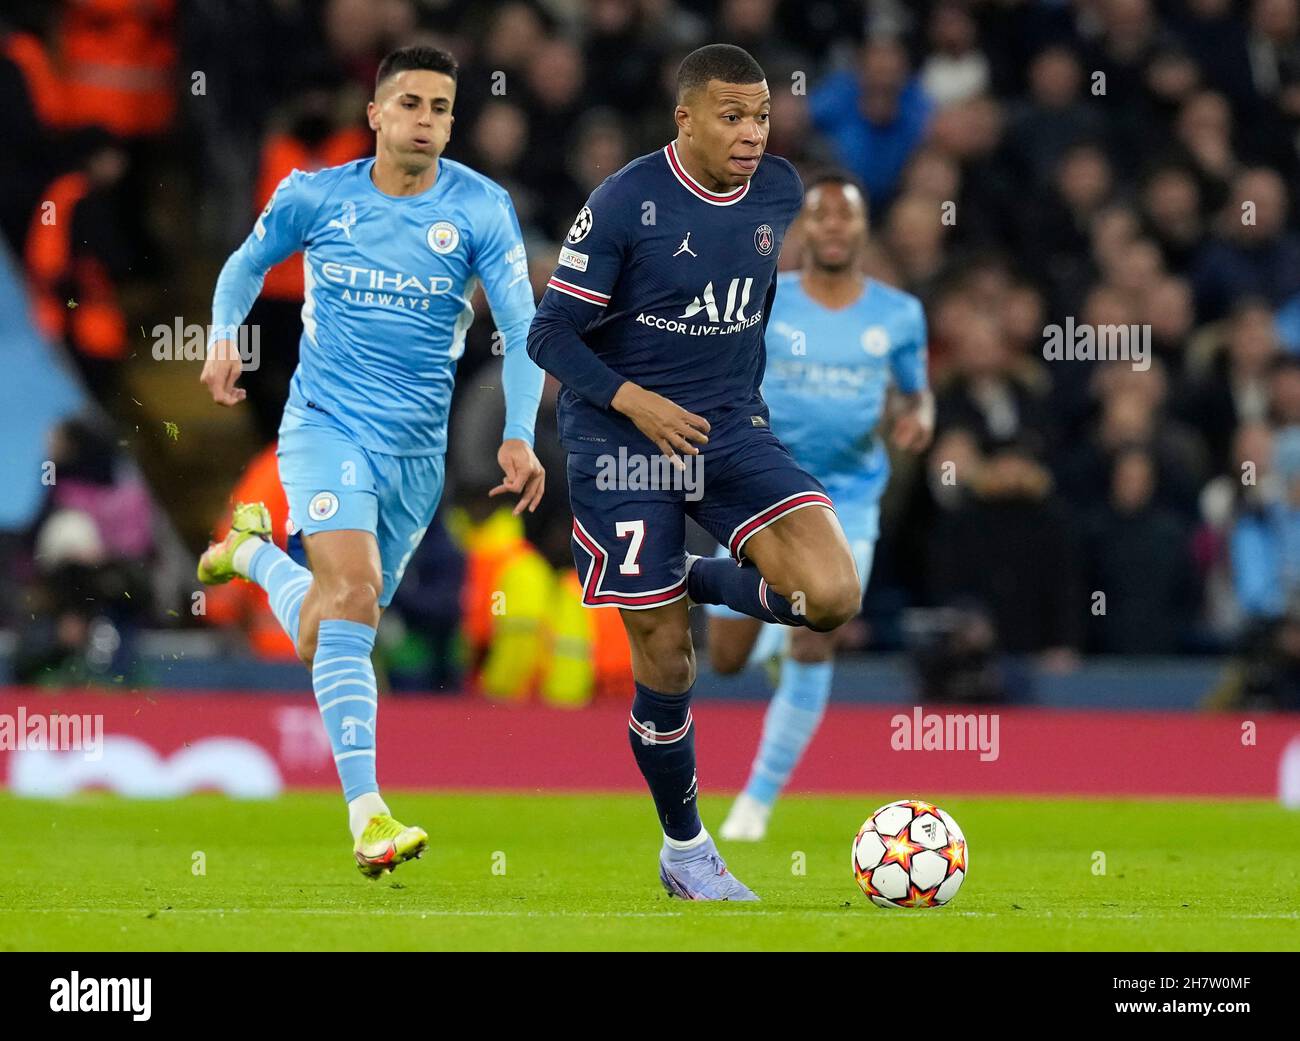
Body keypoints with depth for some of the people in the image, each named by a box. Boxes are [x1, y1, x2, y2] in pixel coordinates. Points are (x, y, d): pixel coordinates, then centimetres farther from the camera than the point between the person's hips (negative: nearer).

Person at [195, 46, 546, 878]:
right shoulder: (314, 197, -2)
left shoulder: (481, 209, -5)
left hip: (419, 450, 2)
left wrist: (519, 435, -17)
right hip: (326, 427, -2)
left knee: (322, 638, 13)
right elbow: (248, 263, 16)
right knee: (353, 591, -26)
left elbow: (522, 326, -6)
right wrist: (224, 337, -1)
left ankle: (252, 552, 47)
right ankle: (367, 815, -28)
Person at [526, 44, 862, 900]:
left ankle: (687, 584, 10)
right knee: (666, 662, 0)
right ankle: (684, 850, 21)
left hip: (732, 427, 4)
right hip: (625, 441, -4)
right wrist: (634, 401, -25)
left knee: (832, 594, -19)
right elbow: (552, 333, -12)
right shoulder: (626, 203, -15)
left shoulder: (779, 193, -1)